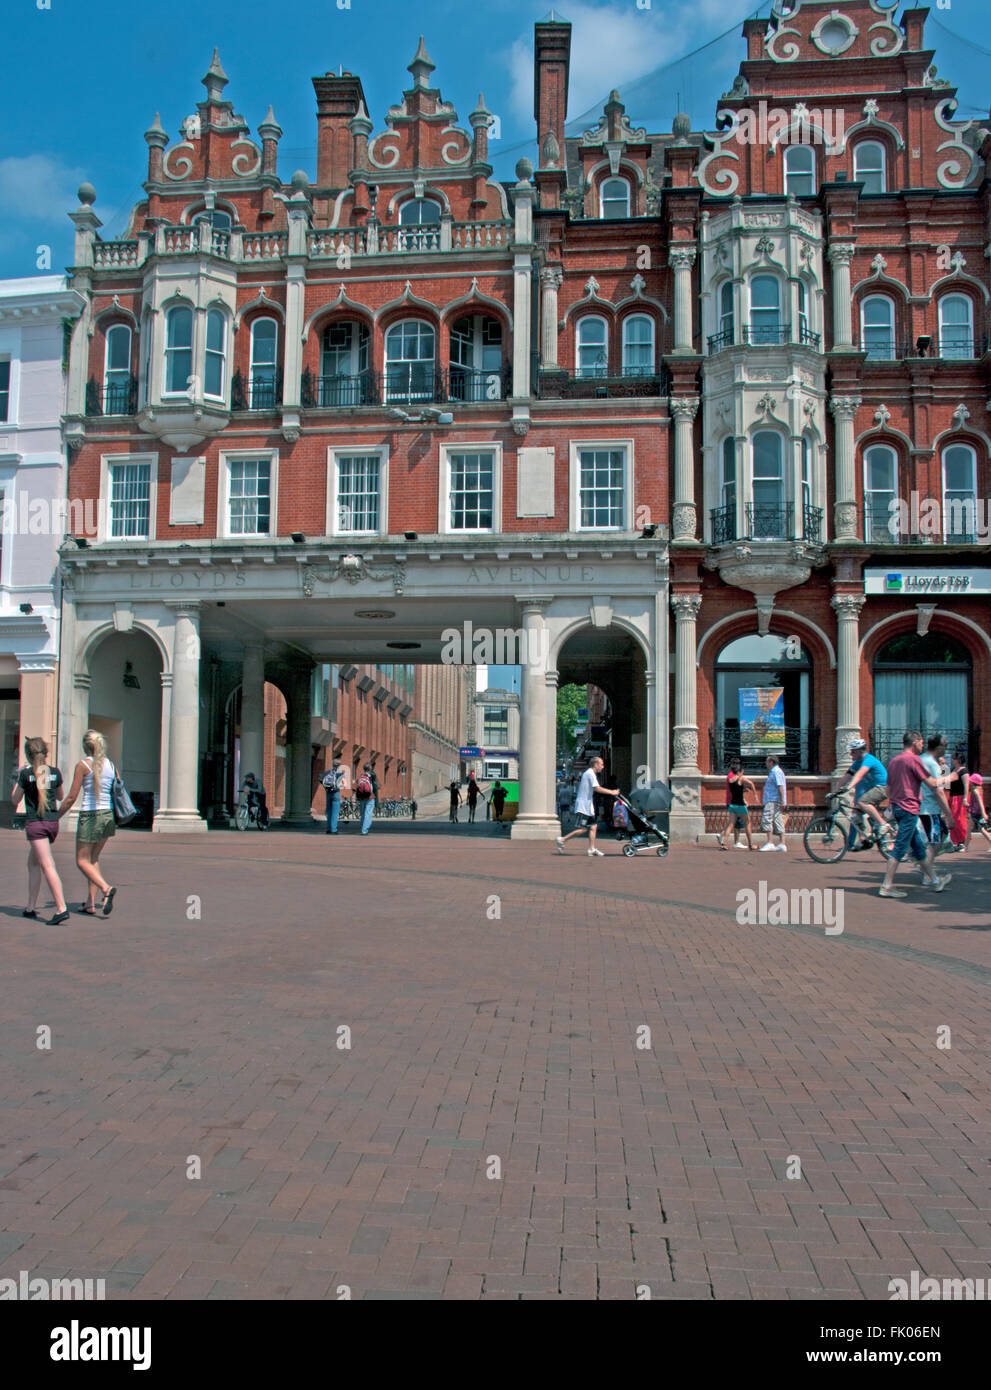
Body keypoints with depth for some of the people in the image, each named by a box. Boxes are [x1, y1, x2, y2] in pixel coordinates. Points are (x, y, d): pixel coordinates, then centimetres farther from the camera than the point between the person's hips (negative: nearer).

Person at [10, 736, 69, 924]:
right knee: (33, 863, 20)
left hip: (35, 823, -5)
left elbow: (15, 800, 4)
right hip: (53, 822, 5)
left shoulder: (26, 773, -6)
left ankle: (61, 908, -22)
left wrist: (18, 776, 14)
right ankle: (31, 907, 24)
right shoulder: (55, 772, 5)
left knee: (47, 866, -12)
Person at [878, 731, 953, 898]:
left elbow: (888, 788, 22)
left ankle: (933, 880, 27)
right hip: (909, 809, -9)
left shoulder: (893, 761, 16)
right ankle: (887, 886, -6)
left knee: (919, 846, 17)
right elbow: (931, 784, -12)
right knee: (900, 848, -7)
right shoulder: (914, 759, -10)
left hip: (897, 807, 9)